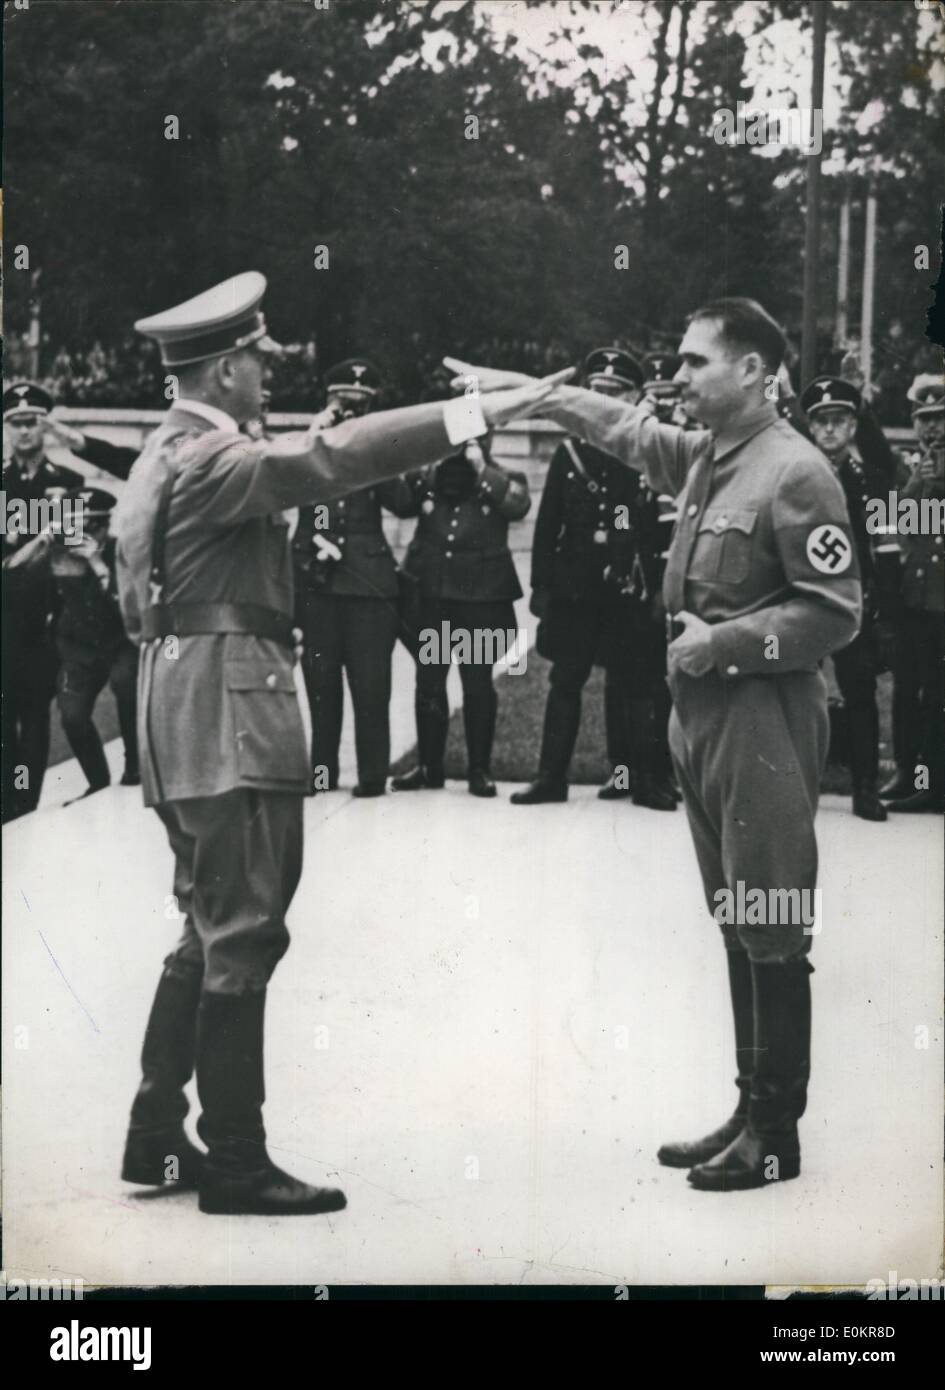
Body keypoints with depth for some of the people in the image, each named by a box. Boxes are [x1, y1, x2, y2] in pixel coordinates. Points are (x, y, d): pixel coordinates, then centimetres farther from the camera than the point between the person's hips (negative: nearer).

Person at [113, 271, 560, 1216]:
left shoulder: (171, 453, 17)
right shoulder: (207, 459, -15)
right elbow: (330, 458, -27)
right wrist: (475, 416, -29)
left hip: (187, 720, 11)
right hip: (227, 719, -11)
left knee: (213, 933, 16)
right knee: (243, 935, -6)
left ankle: (158, 1137, 20)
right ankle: (234, 1161, -1)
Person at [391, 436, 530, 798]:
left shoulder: (501, 481, 3)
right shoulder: (428, 478, 11)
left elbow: (519, 504, -15)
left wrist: (481, 469, -16)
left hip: (482, 595, -3)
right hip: (428, 592, 3)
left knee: (477, 682, 0)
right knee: (428, 680, 7)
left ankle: (479, 770, 7)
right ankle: (429, 766, 16)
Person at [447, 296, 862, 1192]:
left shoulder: (795, 473, -13)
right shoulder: (701, 456, 12)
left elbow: (834, 613, -14)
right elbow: (625, 428, 28)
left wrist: (724, 642, -16)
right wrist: (525, 390, 21)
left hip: (763, 722, -9)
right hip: (700, 716, 9)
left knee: (772, 933, -3)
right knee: (736, 927, 13)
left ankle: (777, 1132, 4)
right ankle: (751, 1109, 21)